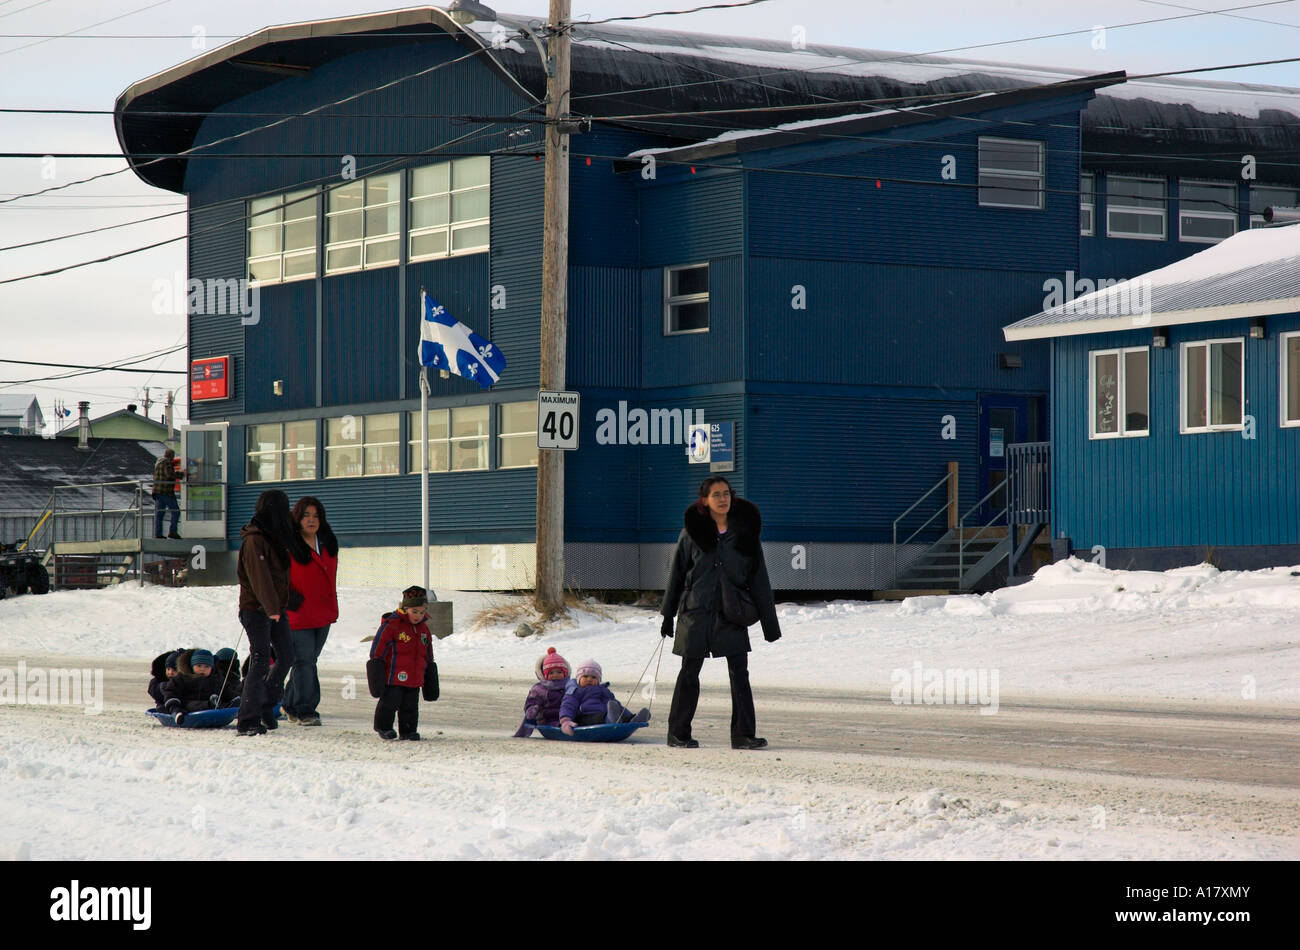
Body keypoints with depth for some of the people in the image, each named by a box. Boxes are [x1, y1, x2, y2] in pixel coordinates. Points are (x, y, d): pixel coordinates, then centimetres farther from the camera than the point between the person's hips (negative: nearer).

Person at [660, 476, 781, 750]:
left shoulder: (745, 532, 4)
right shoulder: (692, 532, 1)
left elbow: (759, 580, 7)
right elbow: (676, 574, 6)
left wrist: (770, 623, 5)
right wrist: (667, 617, 5)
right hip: (696, 613, -1)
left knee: (739, 673, -4)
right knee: (689, 673, 4)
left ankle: (743, 734, 0)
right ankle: (678, 733, 14)